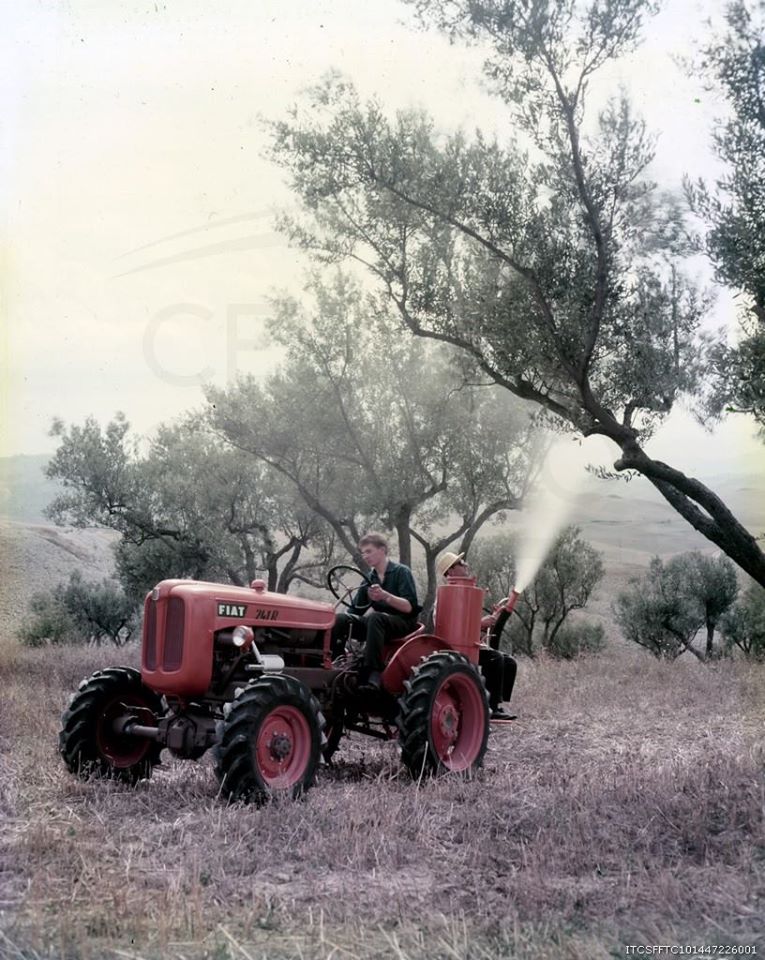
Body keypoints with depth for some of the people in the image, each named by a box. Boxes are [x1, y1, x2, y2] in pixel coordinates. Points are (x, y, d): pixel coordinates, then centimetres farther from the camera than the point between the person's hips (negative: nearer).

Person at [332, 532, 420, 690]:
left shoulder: (401, 572, -4)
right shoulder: (370, 578, 14)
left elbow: (410, 607, -15)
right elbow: (355, 609, 13)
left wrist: (385, 595, -30)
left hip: (403, 622, -6)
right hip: (376, 623, 6)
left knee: (374, 618, -39)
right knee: (340, 619, -19)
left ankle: (373, 674, -47)